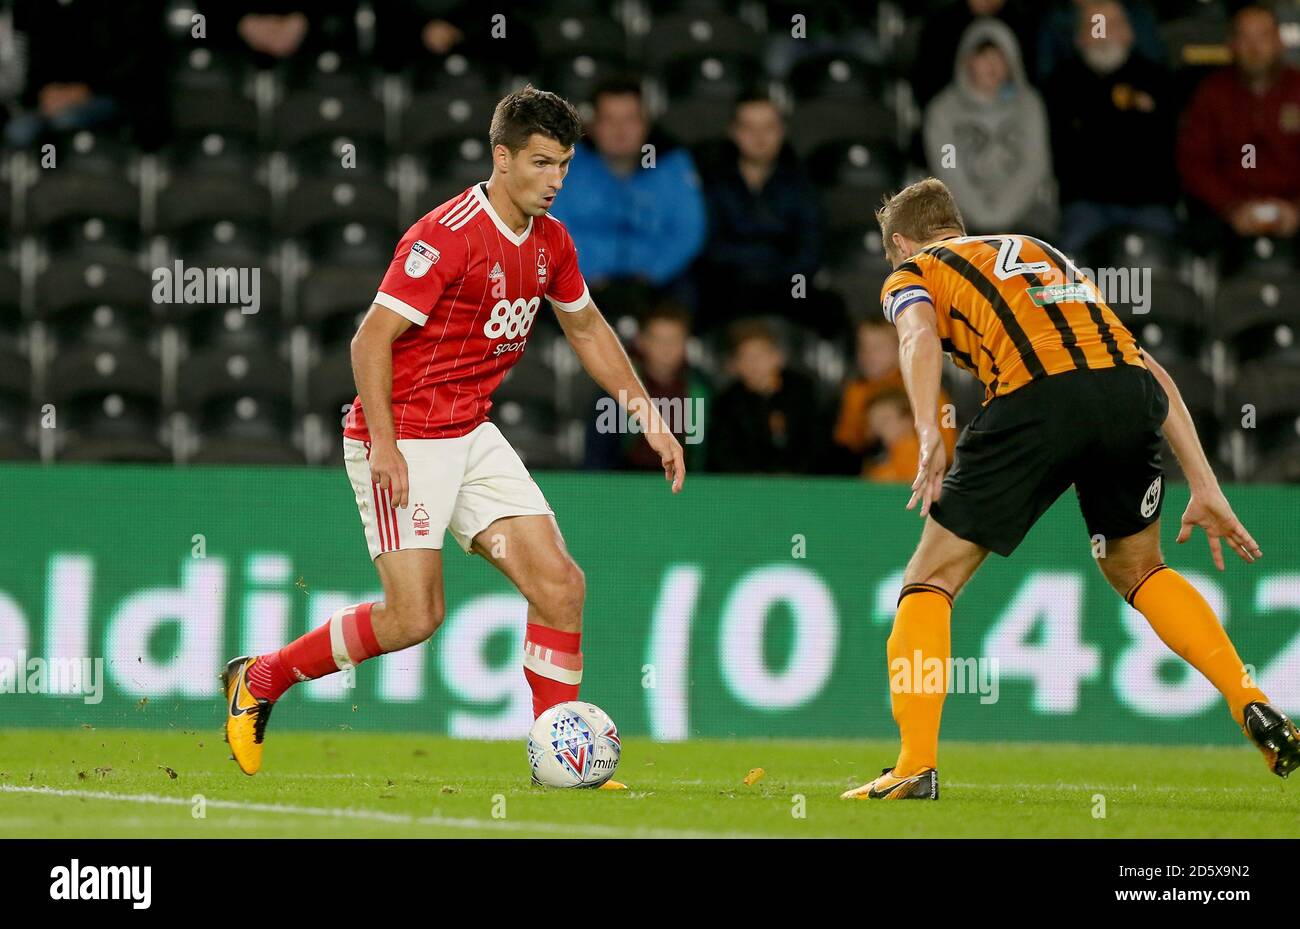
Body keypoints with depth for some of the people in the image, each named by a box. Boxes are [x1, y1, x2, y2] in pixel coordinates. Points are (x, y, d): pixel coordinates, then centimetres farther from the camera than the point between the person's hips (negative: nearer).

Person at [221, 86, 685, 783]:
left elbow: (587, 330, 24)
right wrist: (385, 448, -24)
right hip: (404, 442, -8)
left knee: (560, 585, -4)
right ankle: (258, 680, 7)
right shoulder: (449, 236, -19)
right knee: (413, 616, -13)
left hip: (472, 437, 8)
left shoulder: (549, 243, 6)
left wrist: (649, 419, 19)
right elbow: (371, 341, -19)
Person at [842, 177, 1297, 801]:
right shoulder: (1047, 254, 39)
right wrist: (1204, 487, 25)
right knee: (1135, 567, 29)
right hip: (1130, 386, 5)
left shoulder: (912, 274, 24)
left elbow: (921, 337, -3)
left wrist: (928, 438, -17)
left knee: (930, 580, 10)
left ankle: (916, 767, -1)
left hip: (1036, 397, -5)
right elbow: (1154, 374, 29)